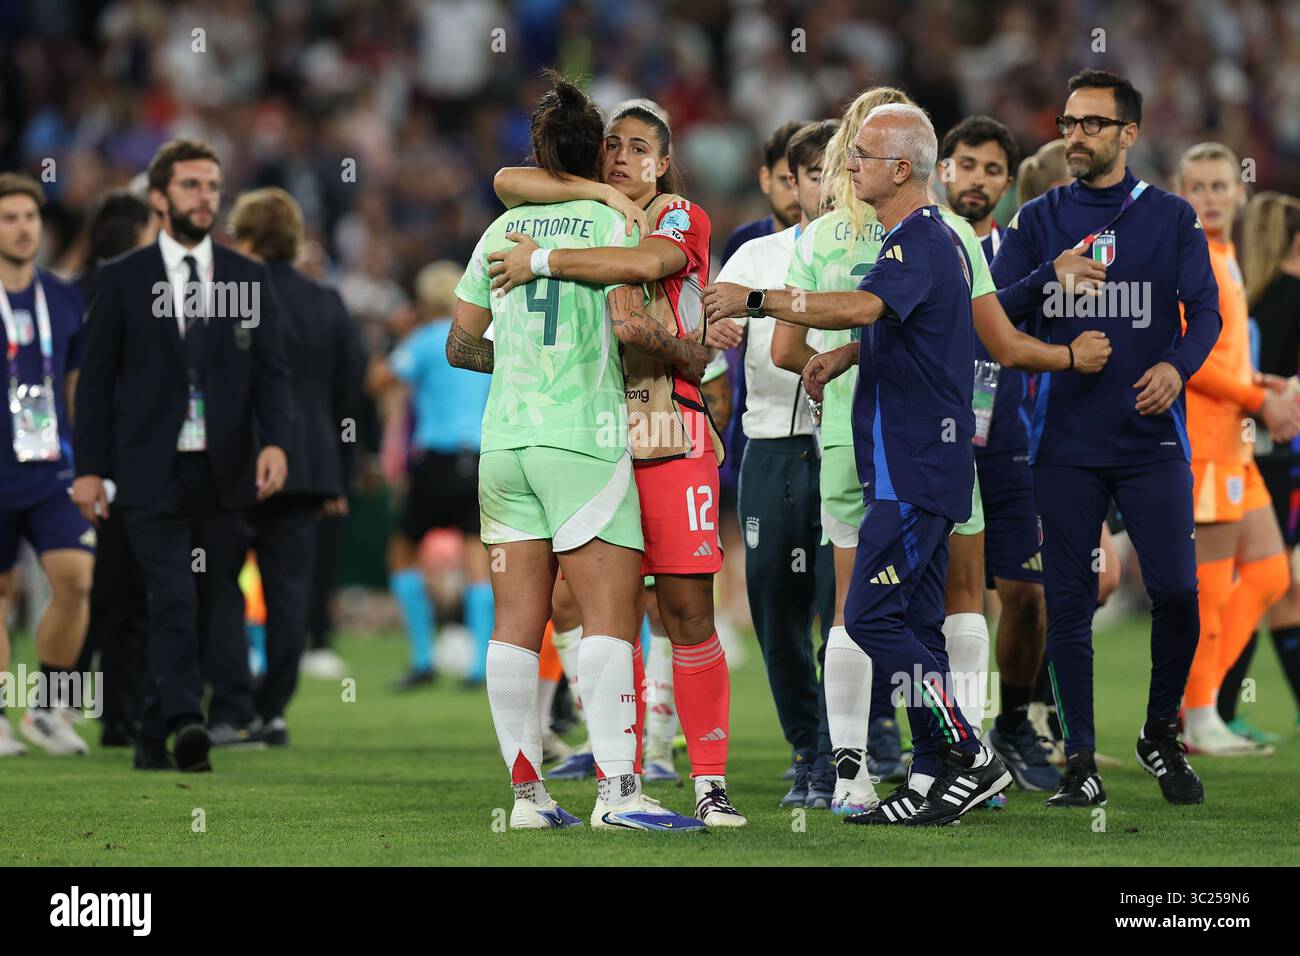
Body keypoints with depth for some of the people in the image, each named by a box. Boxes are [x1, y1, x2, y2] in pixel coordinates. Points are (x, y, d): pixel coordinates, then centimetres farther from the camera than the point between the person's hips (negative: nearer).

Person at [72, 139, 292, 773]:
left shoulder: (248, 279, 10)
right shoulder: (122, 280, 4)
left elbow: (271, 370, 6)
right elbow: (96, 378, 4)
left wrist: (275, 441, -11)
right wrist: (89, 467, -2)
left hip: (222, 471, 3)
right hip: (153, 472, -3)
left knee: (212, 604, 5)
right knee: (173, 599, -15)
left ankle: (156, 737, 14)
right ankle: (186, 721, -24)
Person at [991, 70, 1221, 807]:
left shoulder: (1171, 217, 6)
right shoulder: (1039, 220, 8)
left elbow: (1205, 310, 0)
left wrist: (1179, 365, -21)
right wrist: (1051, 273, -20)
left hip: (1151, 437, -1)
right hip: (1066, 438, 1)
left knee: (1177, 591, -6)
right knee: (1069, 602, 2)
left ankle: (1162, 736, 15)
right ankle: (1081, 761, 9)